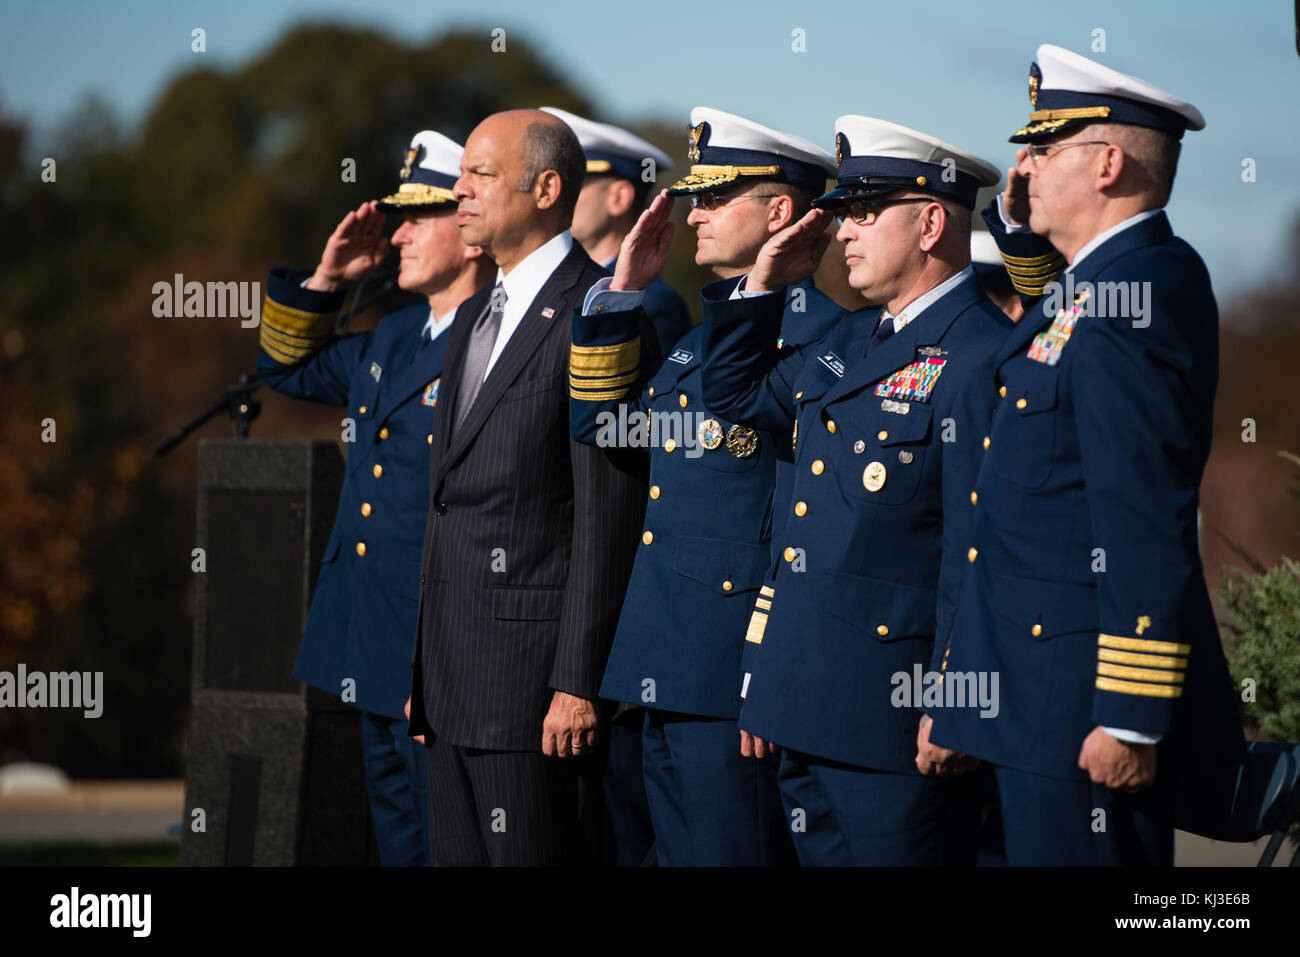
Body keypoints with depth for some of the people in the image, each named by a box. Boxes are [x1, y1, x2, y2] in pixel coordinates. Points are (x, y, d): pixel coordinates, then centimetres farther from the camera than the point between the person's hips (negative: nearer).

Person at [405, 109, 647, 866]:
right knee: (458, 853, 10)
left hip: (535, 665, -9)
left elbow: (609, 516, -15)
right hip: (454, 676, 9)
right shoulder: (477, 316, 18)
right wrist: (425, 667, 17)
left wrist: (578, 682, -18)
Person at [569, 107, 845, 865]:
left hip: (735, 675, -10)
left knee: (735, 854, -7)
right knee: (681, 852, 13)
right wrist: (623, 290, 16)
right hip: (668, 669, 10)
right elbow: (602, 419, 23)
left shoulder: (817, 329, -12)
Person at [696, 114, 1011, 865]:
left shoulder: (982, 361, -13)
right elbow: (736, 394, 32)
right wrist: (763, 286, 17)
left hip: (893, 719, -9)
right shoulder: (851, 344, 16)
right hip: (808, 710, 9)